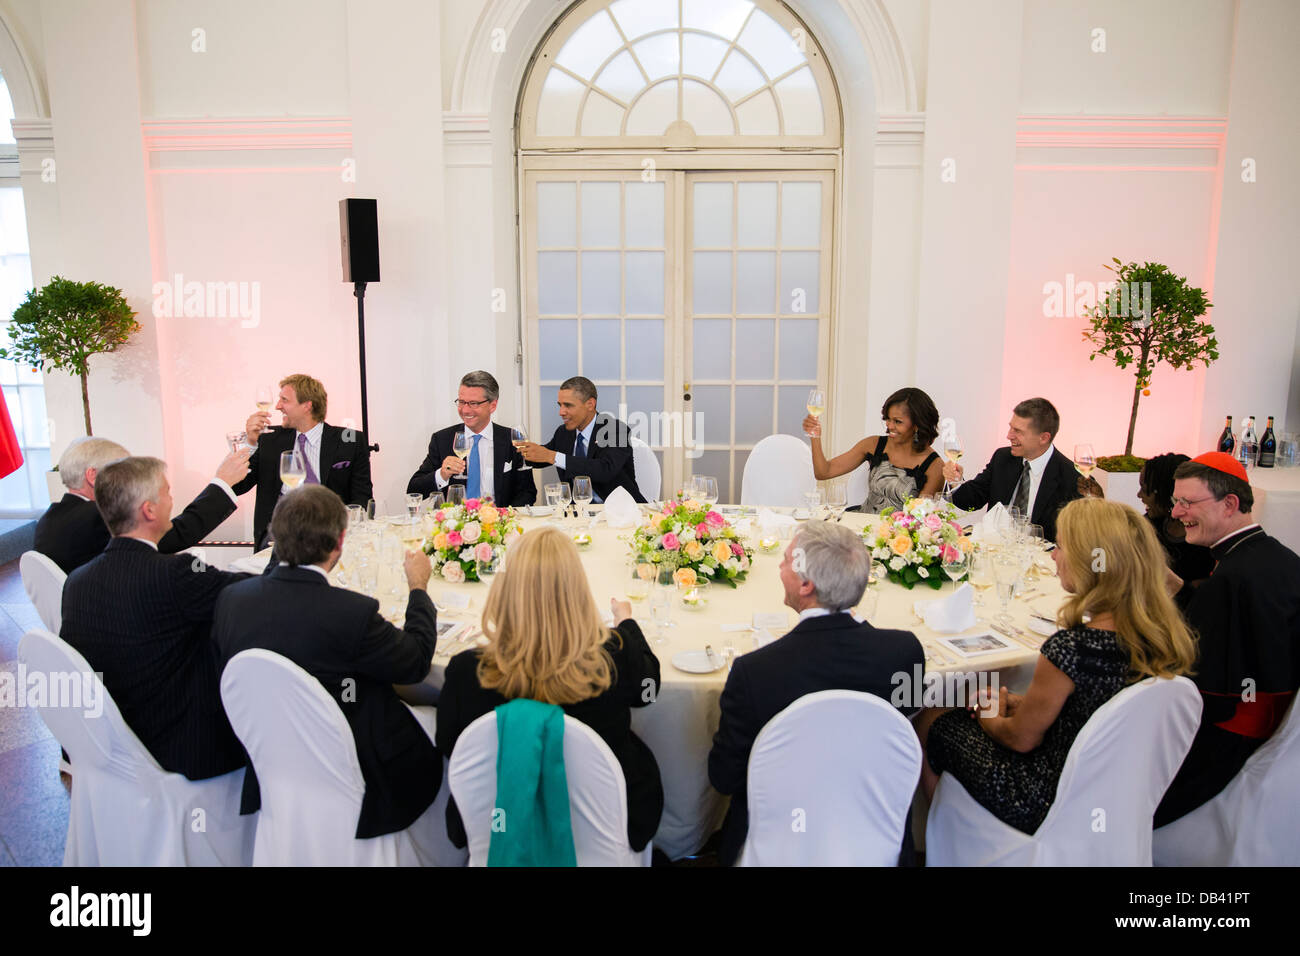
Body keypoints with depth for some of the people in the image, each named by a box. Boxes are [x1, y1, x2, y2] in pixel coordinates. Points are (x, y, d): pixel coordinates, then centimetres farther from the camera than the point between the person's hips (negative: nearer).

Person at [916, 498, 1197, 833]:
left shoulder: (1070, 647, -33)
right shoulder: (1164, 633, -10)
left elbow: (1022, 737, -17)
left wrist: (989, 718, 4)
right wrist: (1022, 703, 5)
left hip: (1050, 804, -7)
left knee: (930, 723, 13)